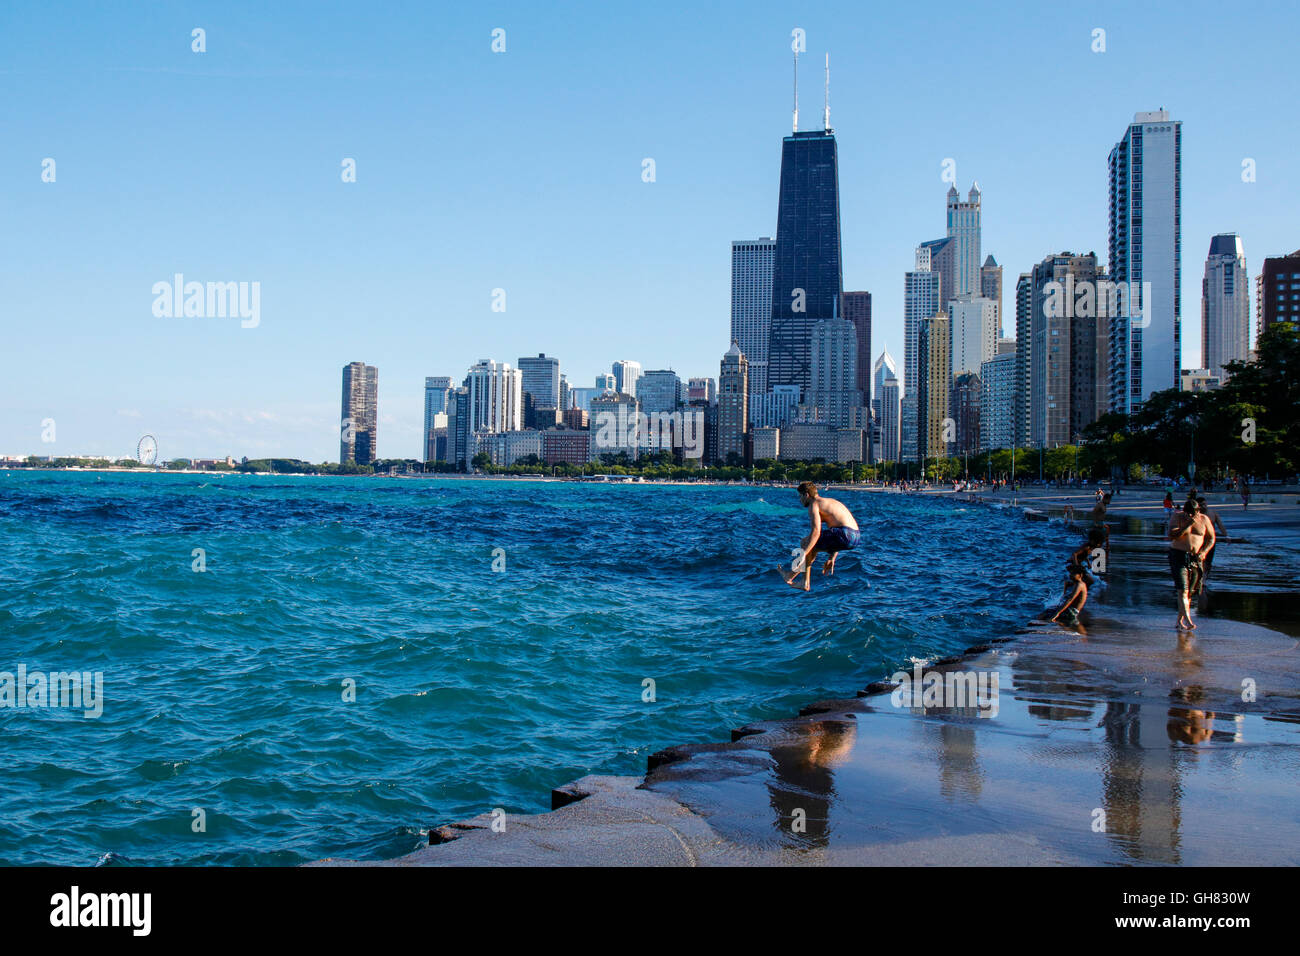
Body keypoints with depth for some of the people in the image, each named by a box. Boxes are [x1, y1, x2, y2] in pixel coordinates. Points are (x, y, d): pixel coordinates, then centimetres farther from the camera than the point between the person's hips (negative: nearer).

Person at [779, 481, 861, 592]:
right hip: (856, 536, 9)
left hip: (845, 535, -9)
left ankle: (790, 578, 14)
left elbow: (816, 532, -16)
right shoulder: (830, 501, 28)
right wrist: (831, 558, 33)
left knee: (805, 542, 5)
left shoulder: (814, 504, -1)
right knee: (813, 546, 25)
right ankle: (805, 583, 26)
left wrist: (803, 554, -17)